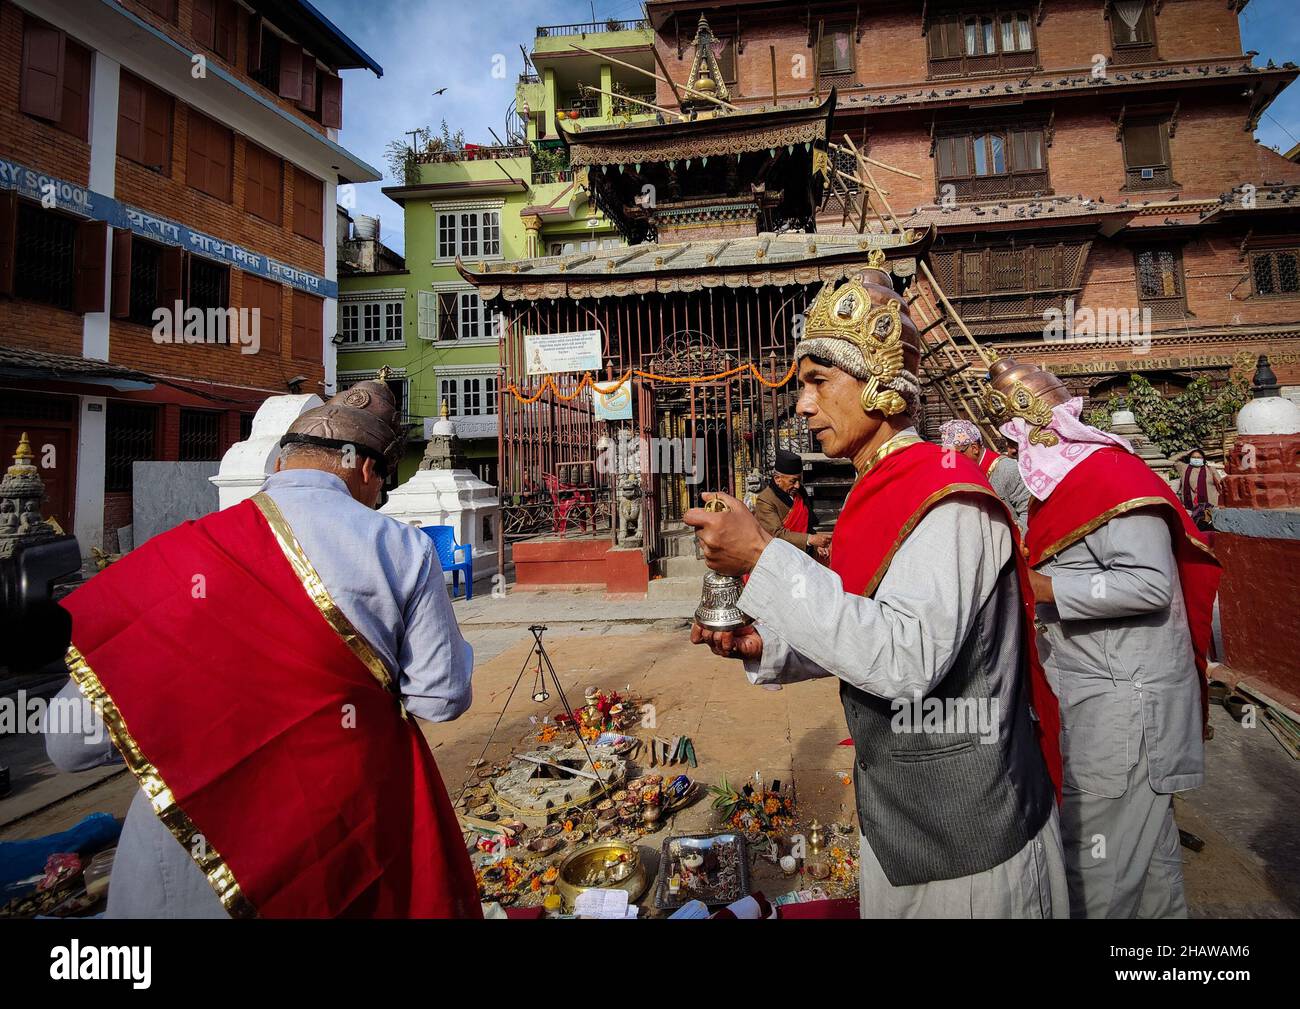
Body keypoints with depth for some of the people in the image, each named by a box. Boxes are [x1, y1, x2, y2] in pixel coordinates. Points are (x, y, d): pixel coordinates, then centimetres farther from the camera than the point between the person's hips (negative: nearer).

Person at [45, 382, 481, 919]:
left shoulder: (178, 557, -11)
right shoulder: (403, 549, -15)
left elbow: (70, 743, -6)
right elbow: (441, 697, -9)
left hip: (188, 849, 0)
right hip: (344, 843, 1)